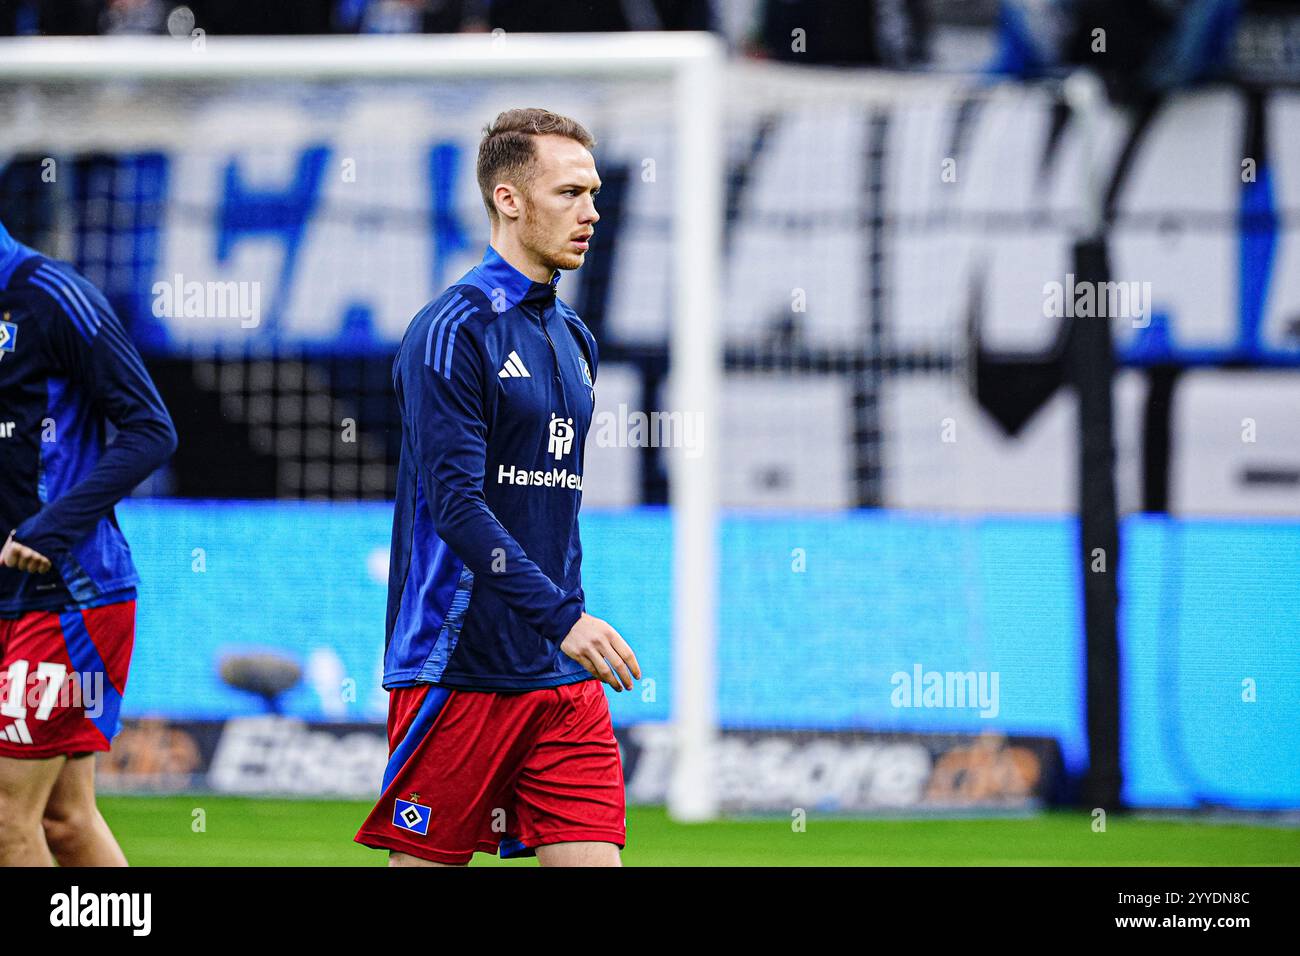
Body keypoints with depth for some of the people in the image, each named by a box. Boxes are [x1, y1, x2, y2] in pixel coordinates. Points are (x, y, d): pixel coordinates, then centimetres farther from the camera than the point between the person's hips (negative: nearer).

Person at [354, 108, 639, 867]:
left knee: (593, 855, -3)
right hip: (458, 668, -7)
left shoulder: (575, 339, 16)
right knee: (427, 860, -1)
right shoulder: (452, 330, -10)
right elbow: (456, 503, -18)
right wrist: (563, 617, -24)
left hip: (563, 676, 7)